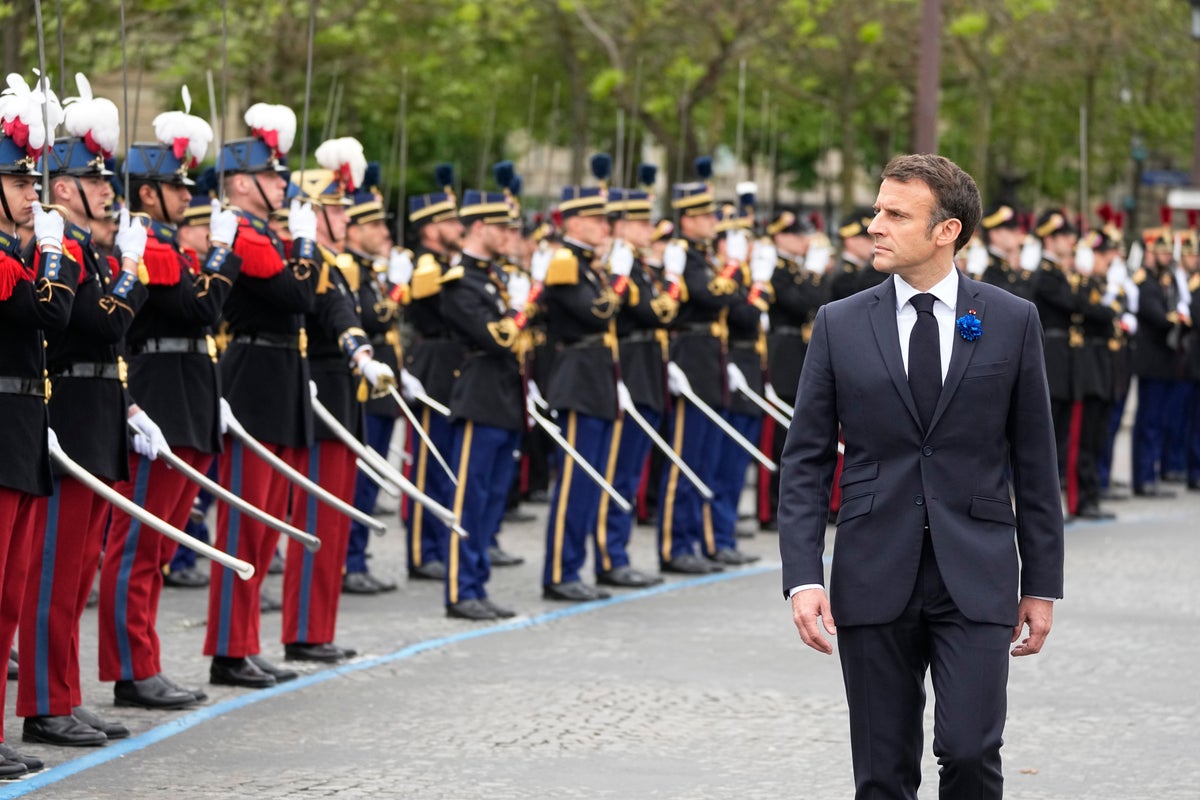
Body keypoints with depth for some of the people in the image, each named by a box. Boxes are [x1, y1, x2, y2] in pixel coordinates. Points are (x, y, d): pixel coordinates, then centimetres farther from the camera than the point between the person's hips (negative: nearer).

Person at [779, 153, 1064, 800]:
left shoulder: (1011, 322, 3)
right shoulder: (840, 326, 4)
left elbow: (1035, 461, 7)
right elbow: (805, 462, 4)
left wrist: (1042, 582, 5)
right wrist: (803, 577, -7)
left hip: (975, 579, -1)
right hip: (875, 578, 1)